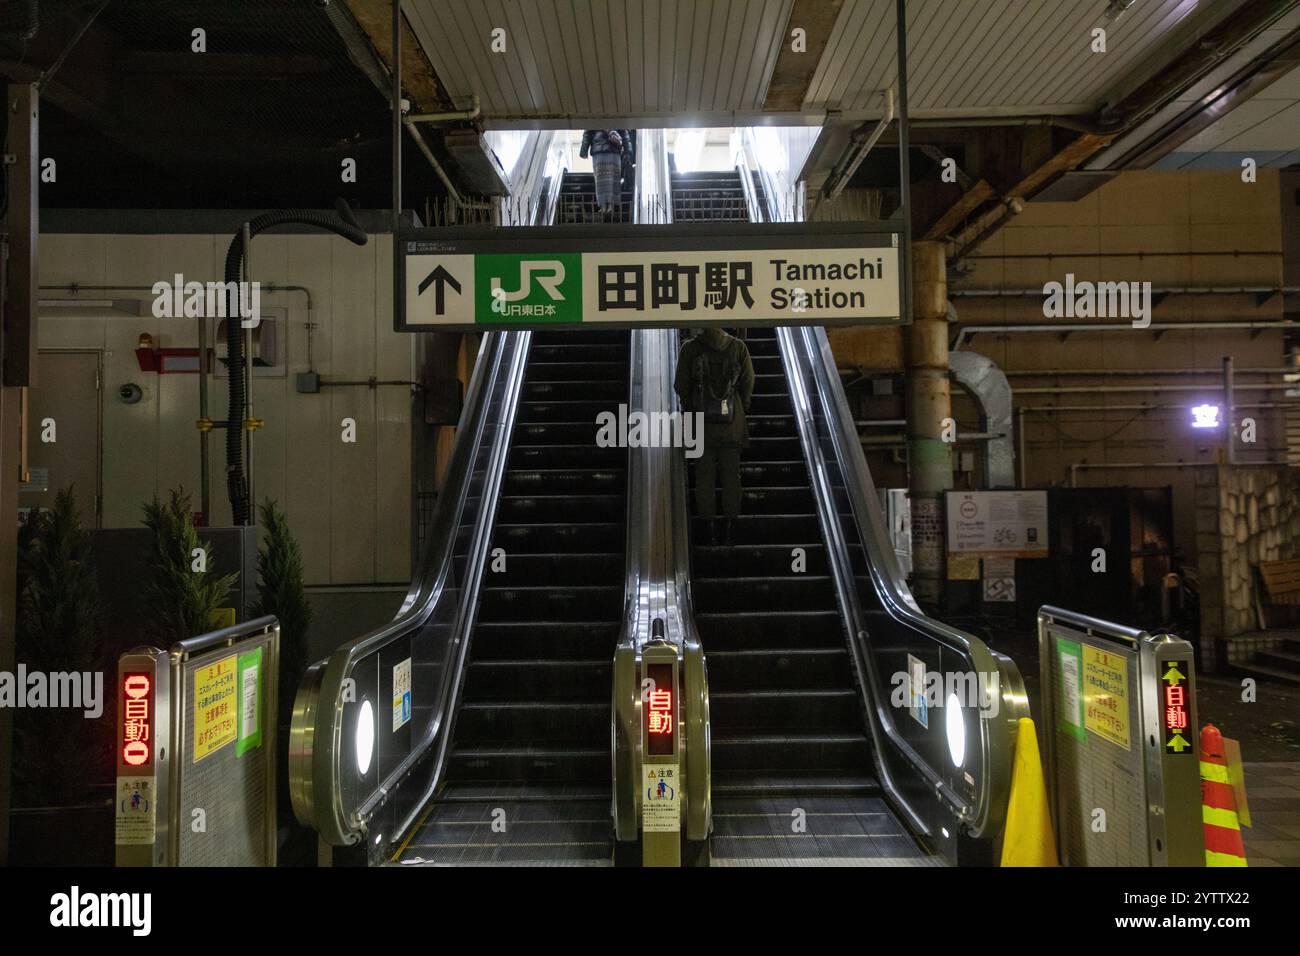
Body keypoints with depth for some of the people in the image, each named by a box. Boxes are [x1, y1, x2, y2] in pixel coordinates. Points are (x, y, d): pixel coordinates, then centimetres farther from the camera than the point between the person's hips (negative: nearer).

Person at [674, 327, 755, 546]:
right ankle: (729, 527, 16)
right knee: (731, 476, 11)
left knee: (704, 476, 9)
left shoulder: (689, 349, -9)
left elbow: (681, 386, -3)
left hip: (701, 423, 0)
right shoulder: (738, 347, -8)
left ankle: (710, 528, 12)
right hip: (732, 423, 0)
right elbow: (748, 383, -1)